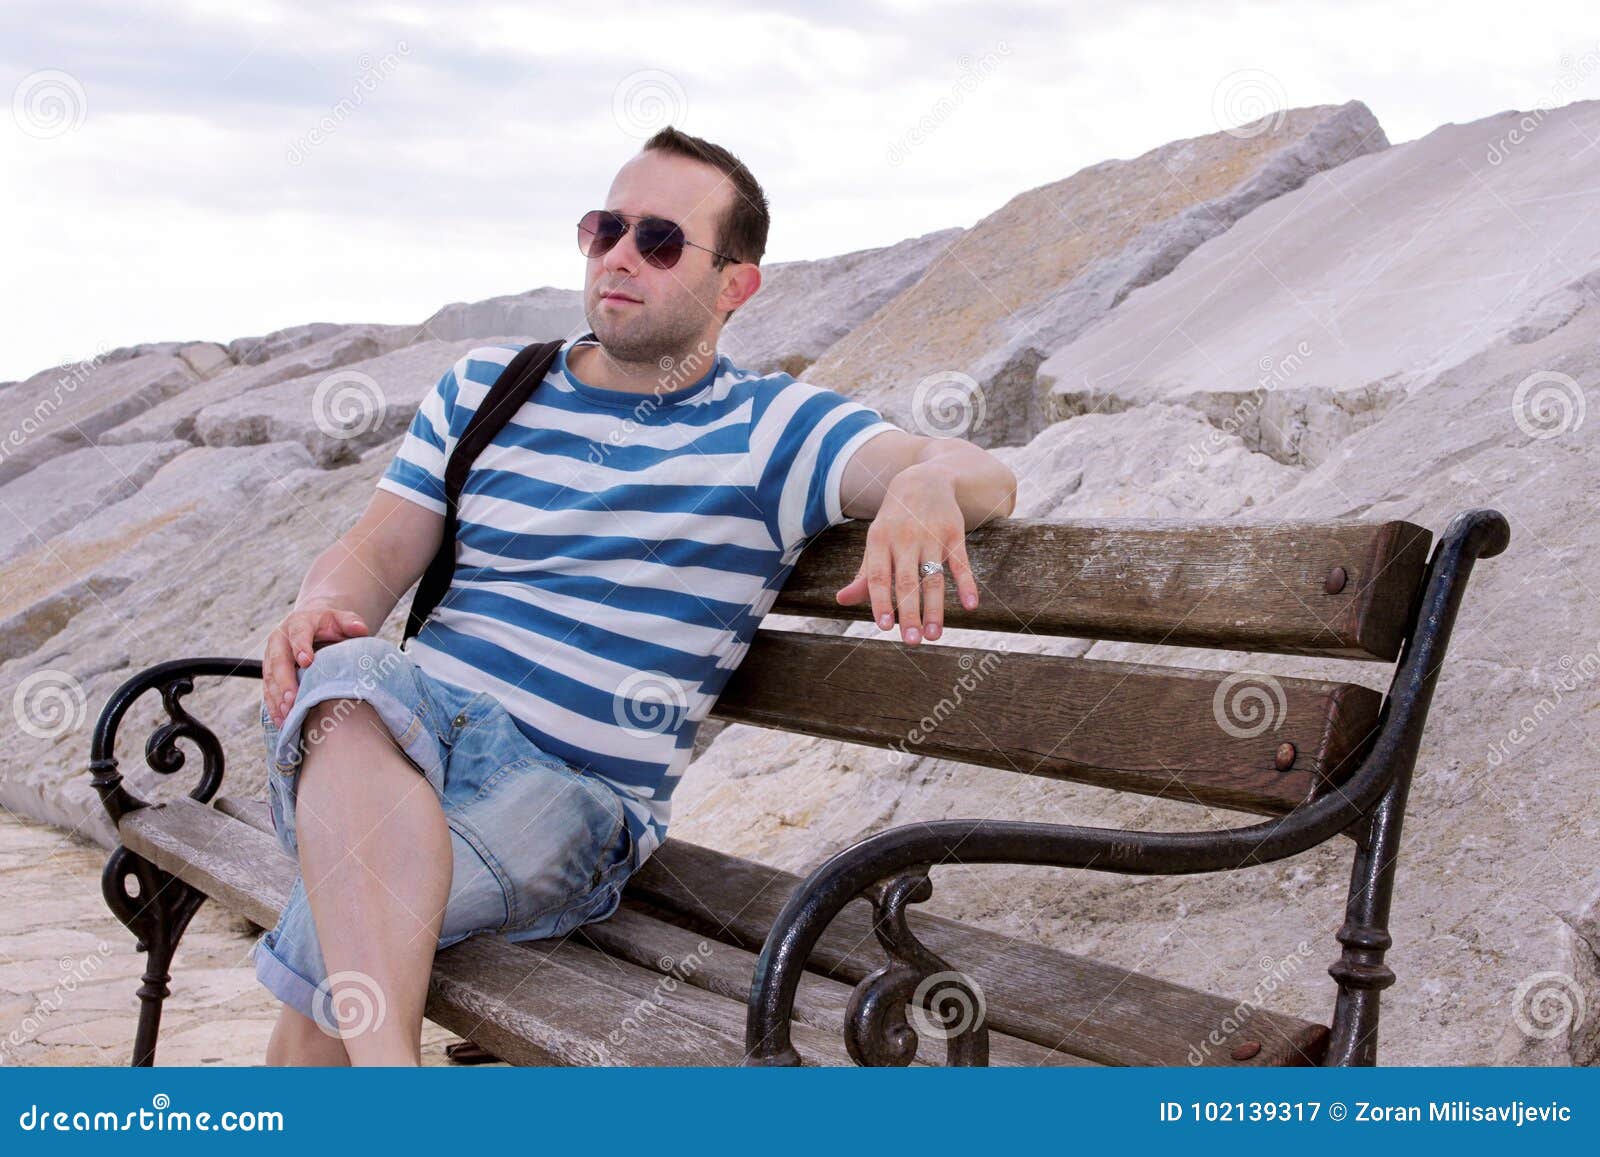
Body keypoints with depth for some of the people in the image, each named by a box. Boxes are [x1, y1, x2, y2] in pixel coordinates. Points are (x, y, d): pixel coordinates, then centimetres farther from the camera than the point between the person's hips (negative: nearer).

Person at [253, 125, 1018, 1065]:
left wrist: (932, 481, -34)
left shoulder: (776, 432, 7)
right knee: (349, 681, -37)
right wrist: (322, 609, -12)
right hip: (417, 720, 3)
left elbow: (983, 477, -6)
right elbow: (377, 551, 14)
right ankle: (388, 1066, -45)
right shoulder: (482, 388, 18)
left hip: (577, 789, -2)